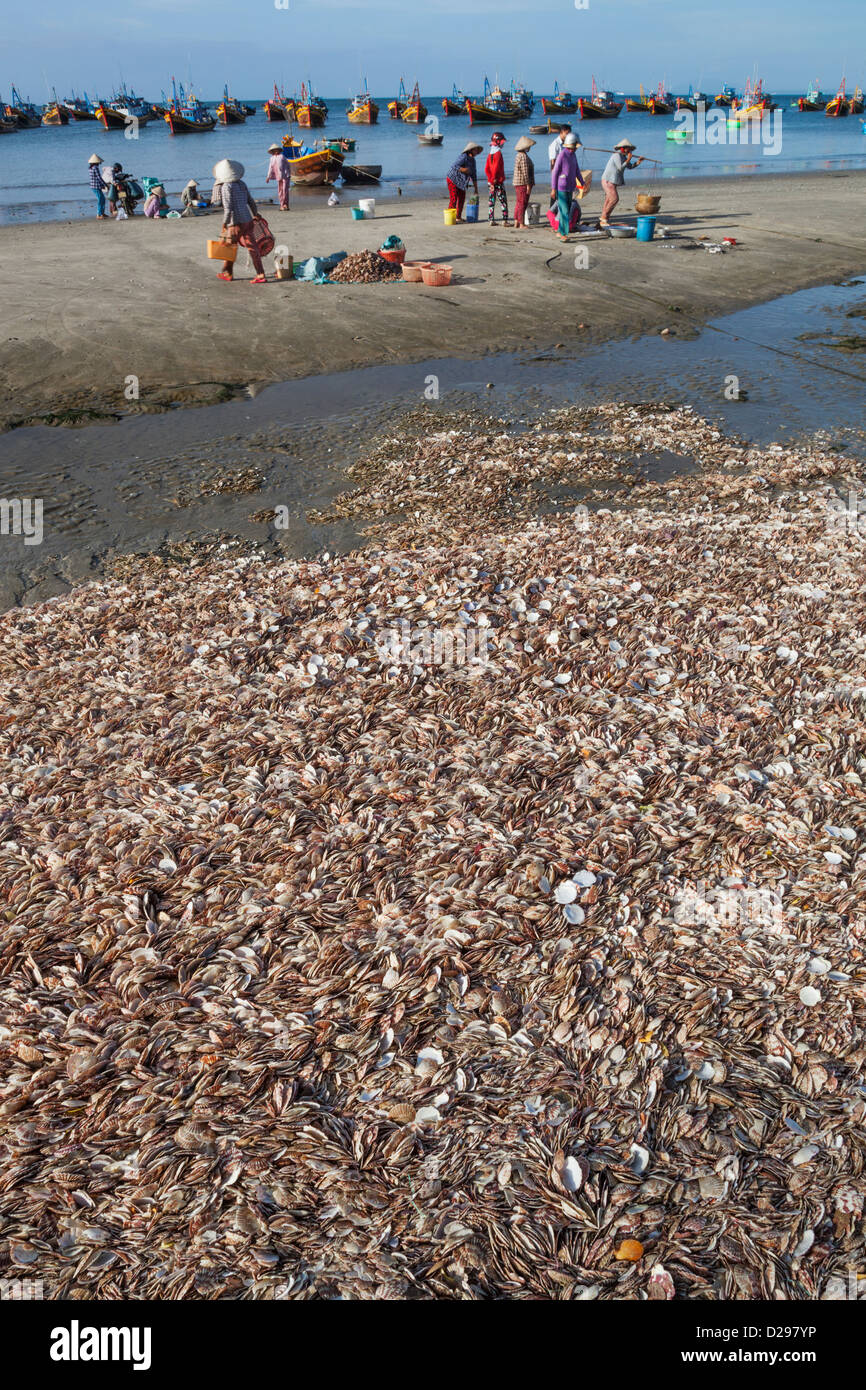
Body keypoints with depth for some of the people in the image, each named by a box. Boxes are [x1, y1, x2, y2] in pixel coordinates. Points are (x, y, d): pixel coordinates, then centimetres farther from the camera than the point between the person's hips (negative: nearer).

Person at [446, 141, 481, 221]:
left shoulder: (473, 160, 7)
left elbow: (473, 175, 12)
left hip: (461, 182, 9)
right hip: (452, 179, -9)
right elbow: (454, 166, -28)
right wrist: (464, 170, -24)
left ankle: (458, 217, 18)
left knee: (462, 199, 8)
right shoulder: (464, 157, -19)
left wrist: (476, 188, 10)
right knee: (453, 199, -11)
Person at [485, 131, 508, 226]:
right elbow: (496, 167, -20)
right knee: (503, 201, -2)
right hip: (499, 181, -7)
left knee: (491, 201, 9)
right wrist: (494, 178, -11)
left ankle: (491, 220, 9)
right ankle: (505, 220, -6)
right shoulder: (498, 153, -13)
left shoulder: (490, 154, 9)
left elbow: (486, 169, 6)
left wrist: (490, 178, 1)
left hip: (490, 182, 7)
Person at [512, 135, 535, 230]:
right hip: (523, 183, -10)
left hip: (518, 183, 10)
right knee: (522, 204, -6)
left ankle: (516, 223, 15)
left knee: (519, 203, 13)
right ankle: (521, 224, -4)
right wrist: (528, 185, -19)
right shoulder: (524, 156, -17)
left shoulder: (519, 155, 13)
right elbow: (525, 172, -20)